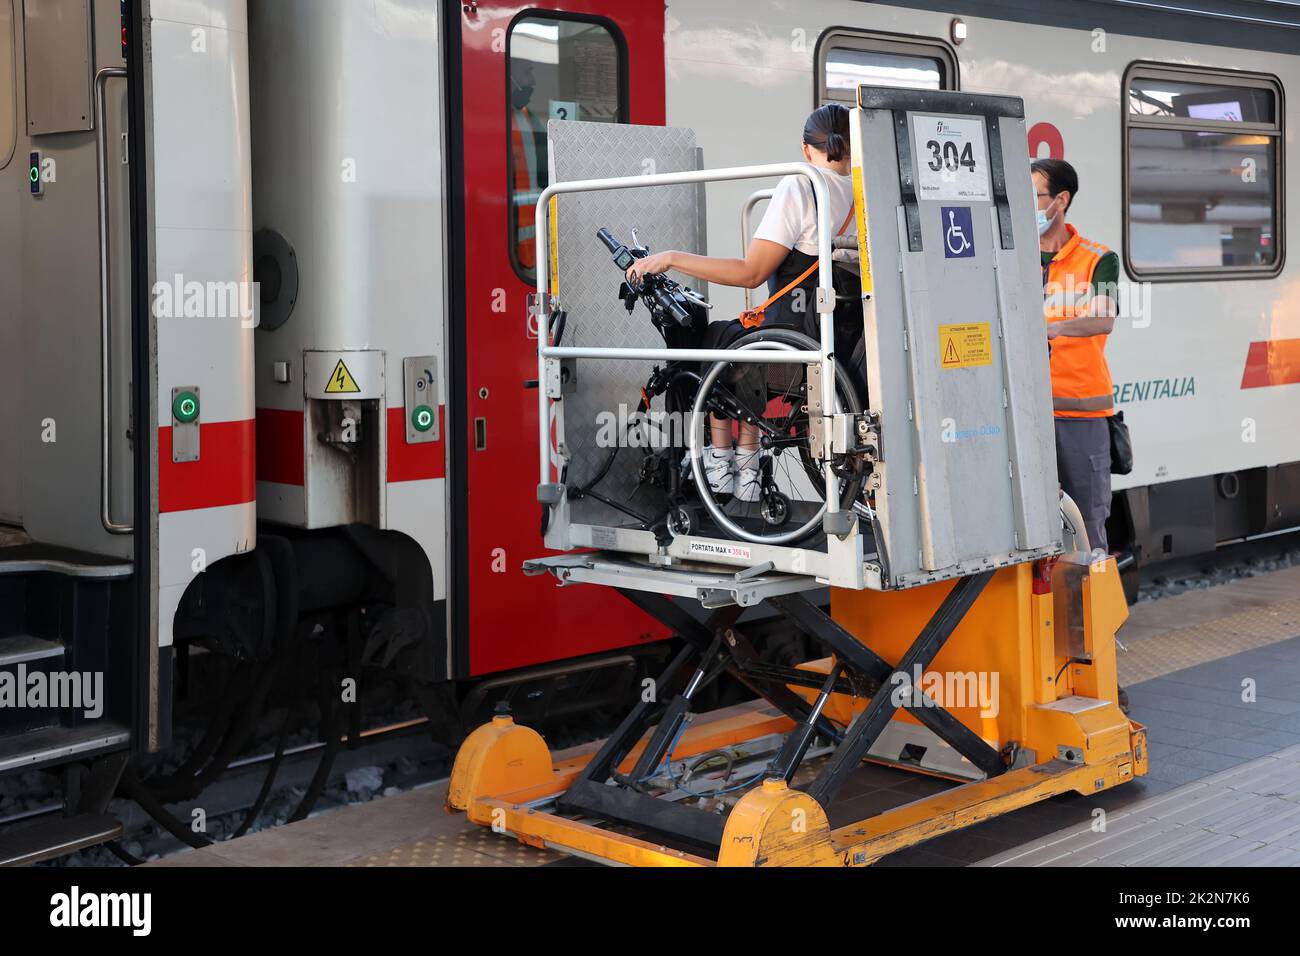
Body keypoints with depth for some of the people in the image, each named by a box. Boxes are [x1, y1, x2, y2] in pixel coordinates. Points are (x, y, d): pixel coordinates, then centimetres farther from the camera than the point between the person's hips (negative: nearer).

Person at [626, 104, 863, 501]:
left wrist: (672, 258, -7)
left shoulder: (799, 188, -10)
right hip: (857, 346, 6)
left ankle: (719, 459, 25)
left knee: (717, 337, 24)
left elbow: (750, 273, -14)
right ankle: (747, 461, 31)